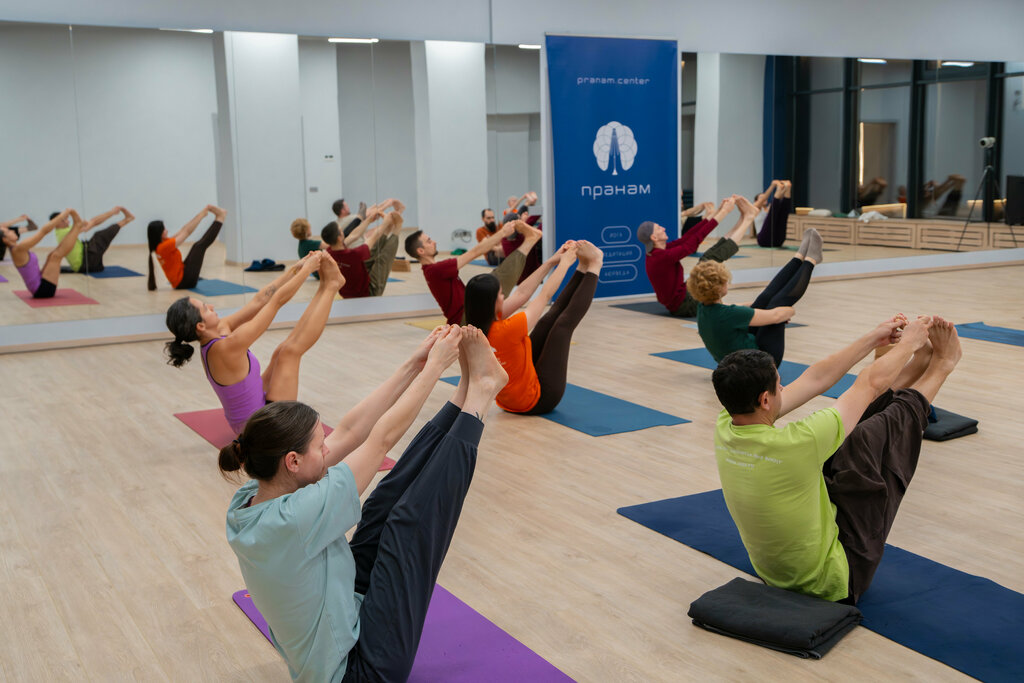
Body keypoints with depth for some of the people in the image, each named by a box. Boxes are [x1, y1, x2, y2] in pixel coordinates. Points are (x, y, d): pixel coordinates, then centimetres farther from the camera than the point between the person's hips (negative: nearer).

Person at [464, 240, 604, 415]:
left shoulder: (476, 326, -9)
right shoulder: (505, 330, -33)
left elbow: (521, 294, -1)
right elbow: (545, 295, -20)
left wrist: (551, 261, 3)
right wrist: (564, 263, -5)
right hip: (538, 400, -7)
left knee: (550, 318, 8)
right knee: (564, 323, -1)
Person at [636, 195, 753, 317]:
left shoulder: (656, 252, 3)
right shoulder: (663, 256, -26)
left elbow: (687, 237, 4)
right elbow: (696, 239, -23)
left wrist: (718, 211, 1)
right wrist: (723, 213, -16)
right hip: (687, 306, -9)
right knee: (713, 258, -8)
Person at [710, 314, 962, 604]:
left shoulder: (724, 430, -15)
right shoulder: (793, 445, -37)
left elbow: (813, 380, -3)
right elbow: (870, 383, -20)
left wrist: (873, 338, 8)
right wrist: (907, 342, 0)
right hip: (831, 581, -7)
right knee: (878, 433, -4)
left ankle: (923, 360, 27)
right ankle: (941, 364, 20)